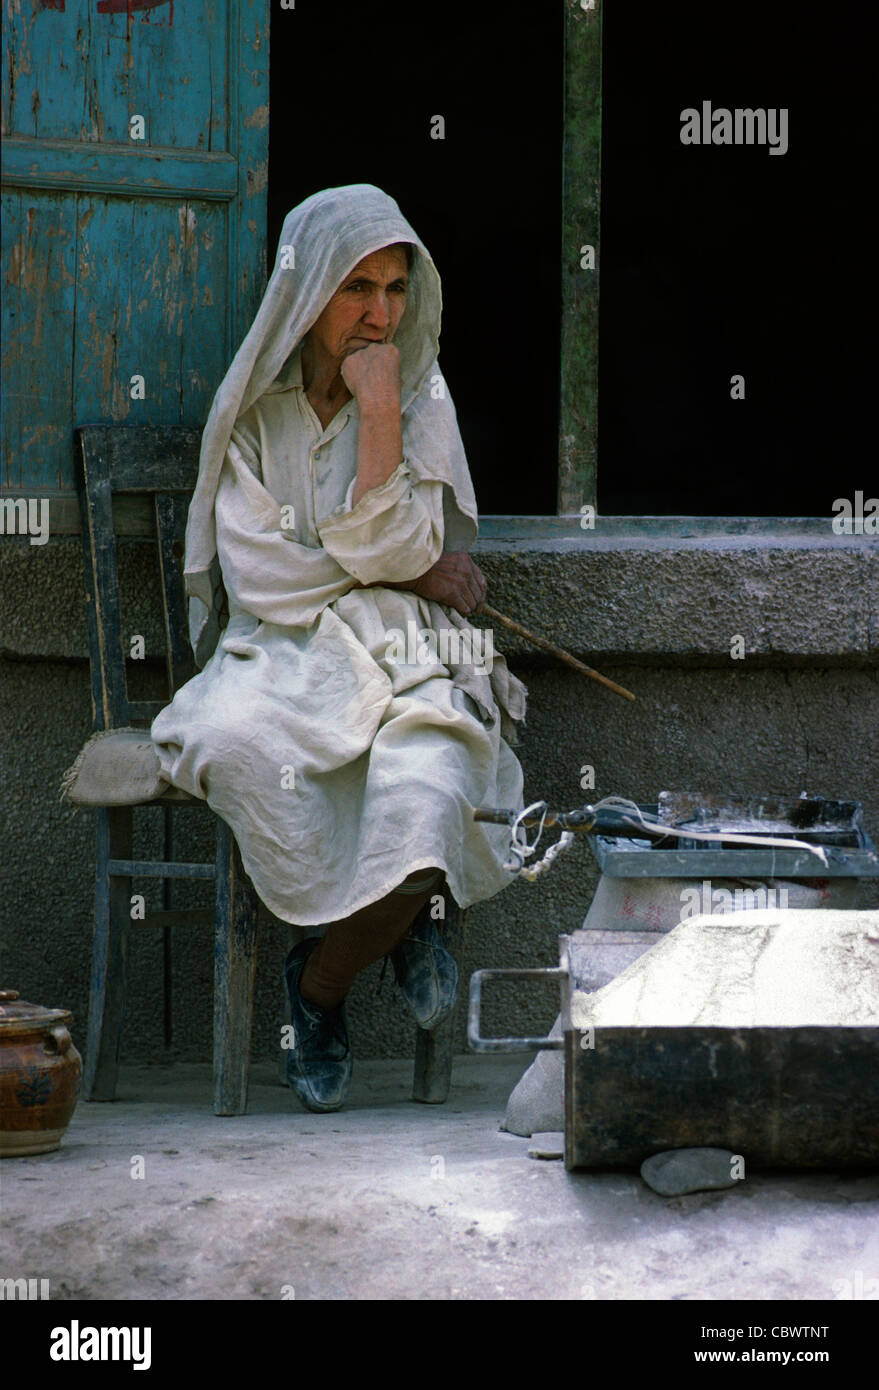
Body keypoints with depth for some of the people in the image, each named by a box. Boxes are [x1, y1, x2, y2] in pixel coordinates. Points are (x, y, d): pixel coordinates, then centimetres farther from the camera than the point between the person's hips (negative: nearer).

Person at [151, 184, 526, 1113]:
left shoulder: (422, 395, 6)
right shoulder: (253, 408, 5)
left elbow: (391, 549, -7)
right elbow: (260, 577, -2)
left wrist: (381, 413, -12)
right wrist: (412, 570, -3)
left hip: (406, 654, 0)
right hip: (284, 652, 0)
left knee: (426, 794, -33)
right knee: (236, 743, -36)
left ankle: (320, 983, -5)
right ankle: (395, 923, -11)